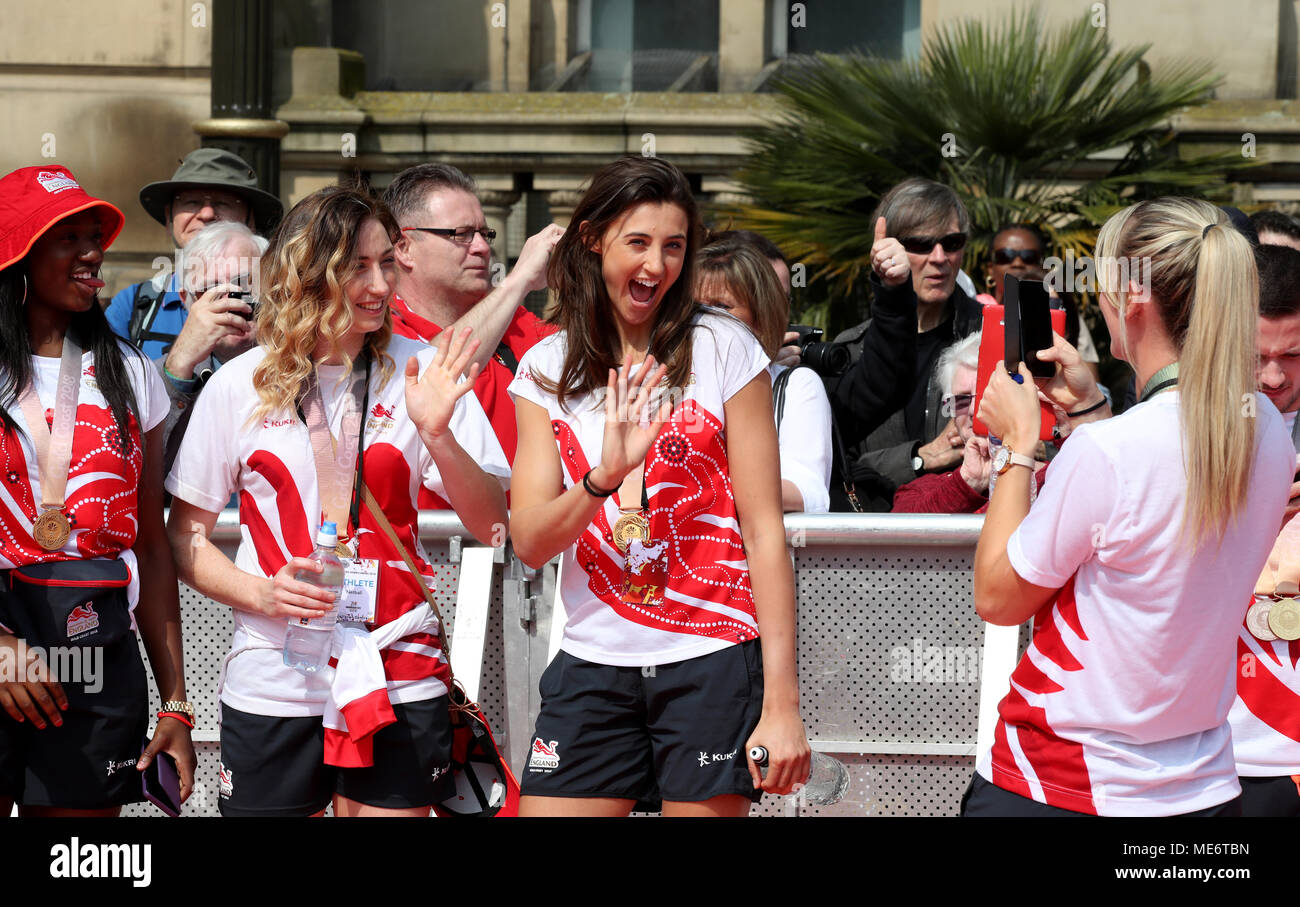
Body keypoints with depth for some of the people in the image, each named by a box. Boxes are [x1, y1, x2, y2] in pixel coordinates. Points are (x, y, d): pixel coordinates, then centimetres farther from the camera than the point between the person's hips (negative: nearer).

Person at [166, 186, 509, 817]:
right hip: (273, 687, 0)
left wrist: (437, 434, -17)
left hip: (399, 682, 0)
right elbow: (185, 537, 6)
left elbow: (491, 524, -2)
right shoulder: (240, 386, 1)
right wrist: (261, 592, -12)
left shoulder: (419, 375, 2)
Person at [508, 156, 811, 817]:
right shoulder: (547, 369, 6)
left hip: (713, 663, -2)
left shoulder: (724, 350, -2)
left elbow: (764, 528, -5)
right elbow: (528, 541, -3)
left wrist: (781, 701, -10)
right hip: (593, 668, 3)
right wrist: (605, 475, -23)